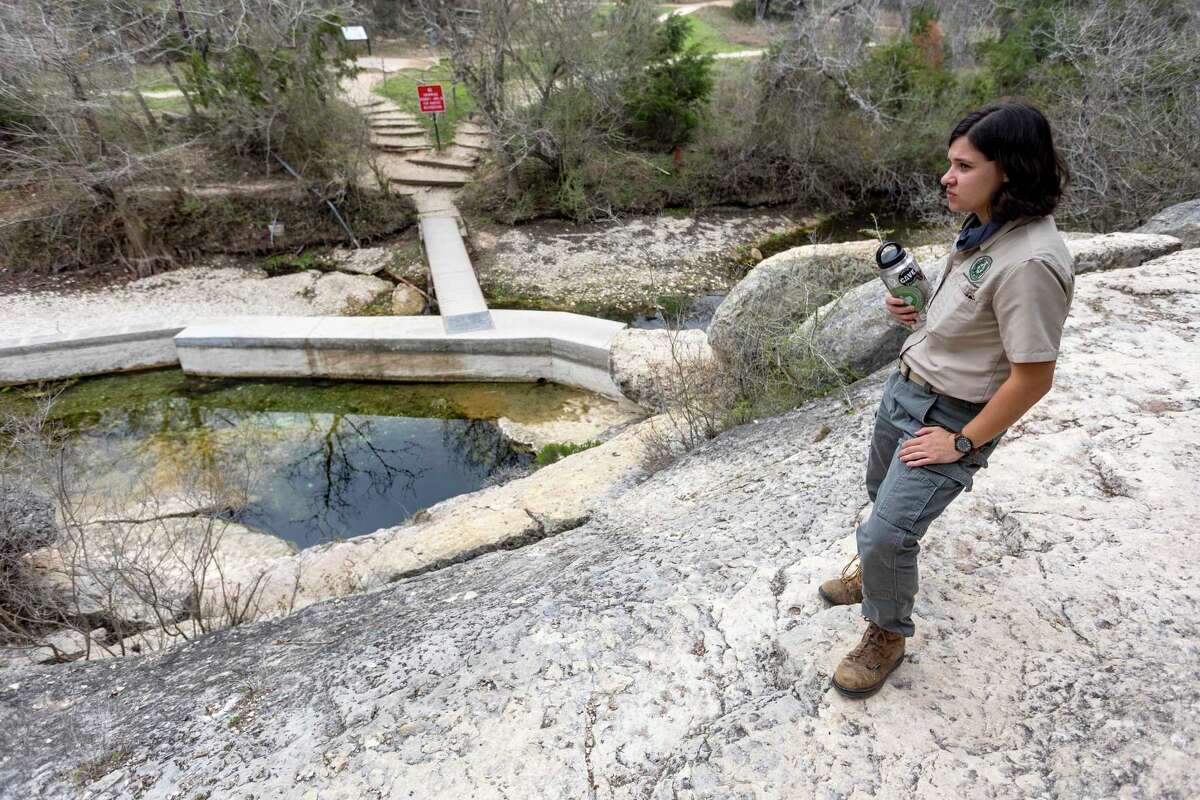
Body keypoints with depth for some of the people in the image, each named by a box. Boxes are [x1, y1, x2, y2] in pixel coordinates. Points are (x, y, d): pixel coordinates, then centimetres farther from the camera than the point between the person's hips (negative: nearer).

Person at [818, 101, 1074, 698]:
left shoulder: (1029, 262, -28)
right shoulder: (986, 230, 0)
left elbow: (1032, 377, -25)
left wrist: (962, 443, -17)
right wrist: (919, 310, -2)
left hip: (951, 418, -9)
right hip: (906, 387, 9)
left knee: (887, 531, -7)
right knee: (884, 494, 27)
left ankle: (887, 634, 21)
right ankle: (877, 570, 54)